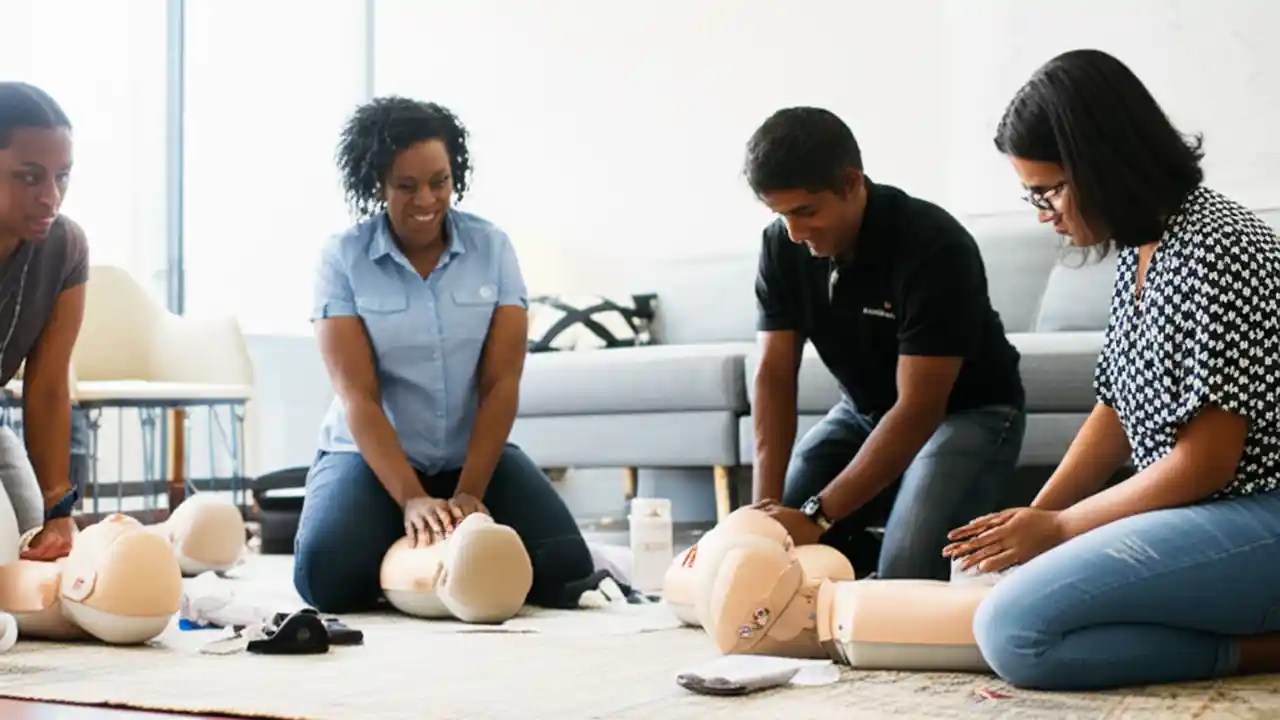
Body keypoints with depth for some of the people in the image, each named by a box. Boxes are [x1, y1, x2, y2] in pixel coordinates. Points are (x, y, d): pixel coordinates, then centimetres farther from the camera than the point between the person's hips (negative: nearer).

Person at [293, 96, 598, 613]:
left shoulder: (491, 247, -2)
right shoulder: (343, 259, -7)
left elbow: (502, 382, -8)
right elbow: (358, 395, -14)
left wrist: (469, 494, -18)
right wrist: (412, 499, -26)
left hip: (474, 454, 2)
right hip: (372, 454, -1)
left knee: (564, 570, -19)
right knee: (328, 575, -28)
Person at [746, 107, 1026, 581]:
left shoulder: (934, 247, -31)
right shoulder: (782, 245, -13)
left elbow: (919, 408, -32)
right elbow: (774, 373, -12)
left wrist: (818, 516, -37)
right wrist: (764, 505, -25)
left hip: (968, 412, -6)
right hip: (865, 409, 6)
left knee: (904, 578, -24)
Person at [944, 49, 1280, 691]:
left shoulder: (1218, 248, -19)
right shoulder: (1137, 247, 10)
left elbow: (1206, 462, -19)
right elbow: (1115, 415, 15)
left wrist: (1060, 528, -10)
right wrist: (1033, 517, 5)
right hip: (1190, 507, 11)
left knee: (1013, 629, -25)